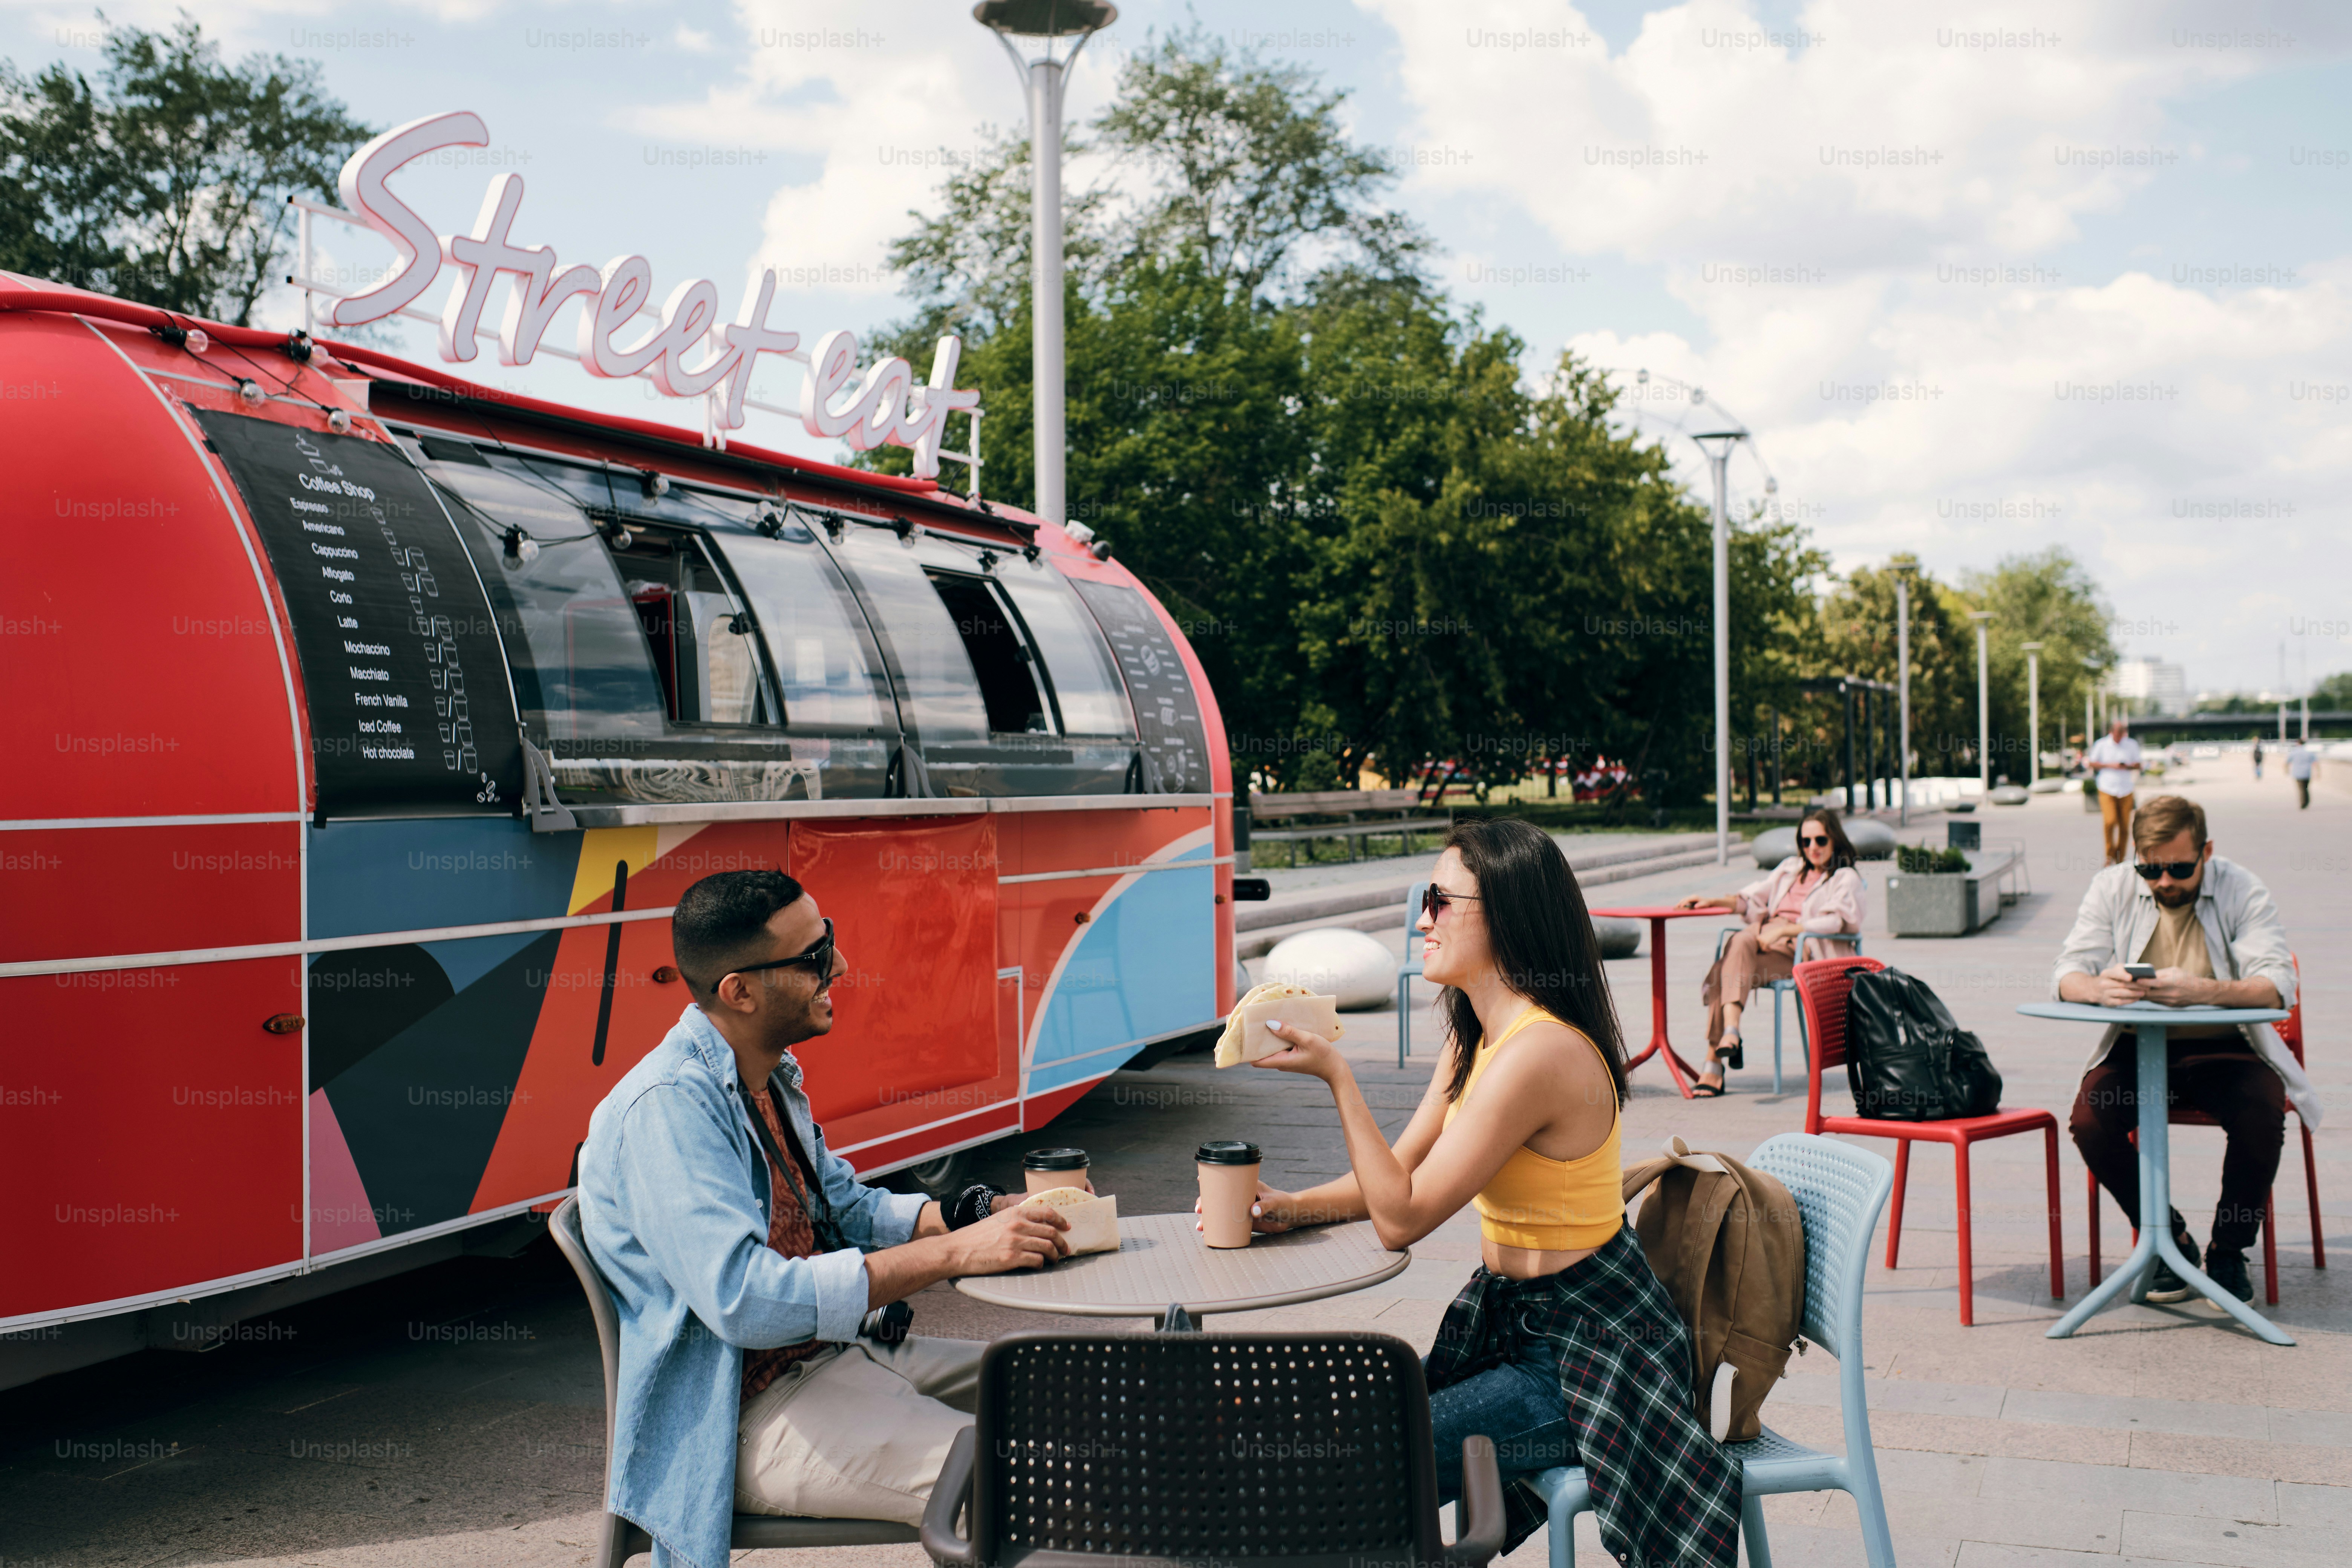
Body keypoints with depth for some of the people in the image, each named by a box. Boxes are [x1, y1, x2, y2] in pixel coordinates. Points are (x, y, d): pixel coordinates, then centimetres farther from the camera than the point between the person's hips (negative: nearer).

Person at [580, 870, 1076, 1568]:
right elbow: (746, 1302, -31)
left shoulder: (769, 1076, 10)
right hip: (747, 1420, -10)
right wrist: (951, 1253, -29)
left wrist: (982, 1214, 0)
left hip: (829, 1353, 10)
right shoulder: (669, 1106, -22)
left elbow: (851, 1208, 19)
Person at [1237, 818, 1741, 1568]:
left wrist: (1337, 1075, -24)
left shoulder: (1540, 1052, -27)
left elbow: (1402, 1216, -25)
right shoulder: (1476, 1037, 5)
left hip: (1587, 1357, -9)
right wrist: (1291, 1208, -5)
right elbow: (1400, 1169, 11)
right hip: (1514, 1323, 9)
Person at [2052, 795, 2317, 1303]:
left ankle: (2228, 1251, -4)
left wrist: (2205, 991, -42)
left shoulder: (2242, 891, -7)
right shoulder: (2113, 889, -1)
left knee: (2262, 1115, -30)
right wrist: (2099, 988, -35)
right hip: (2138, 1047, 1)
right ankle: (2169, 1238, -1)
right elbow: (2066, 977, -9)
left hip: (2224, 1049, -1)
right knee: (2089, 1121, -25)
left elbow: (2278, 984, -21)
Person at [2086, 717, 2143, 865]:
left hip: (2126, 790, 2)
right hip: (2107, 789, -2)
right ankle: (2110, 854, 2)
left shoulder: (2132, 745, 6)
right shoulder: (2101, 744, 1)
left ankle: (2120, 858, 15)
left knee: (2125, 827, 0)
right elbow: (2093, 764, 6)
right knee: (2110, 821, -18)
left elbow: (2138, 765, 12)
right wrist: (2110, 765, -9)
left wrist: (2128, 767, -10)